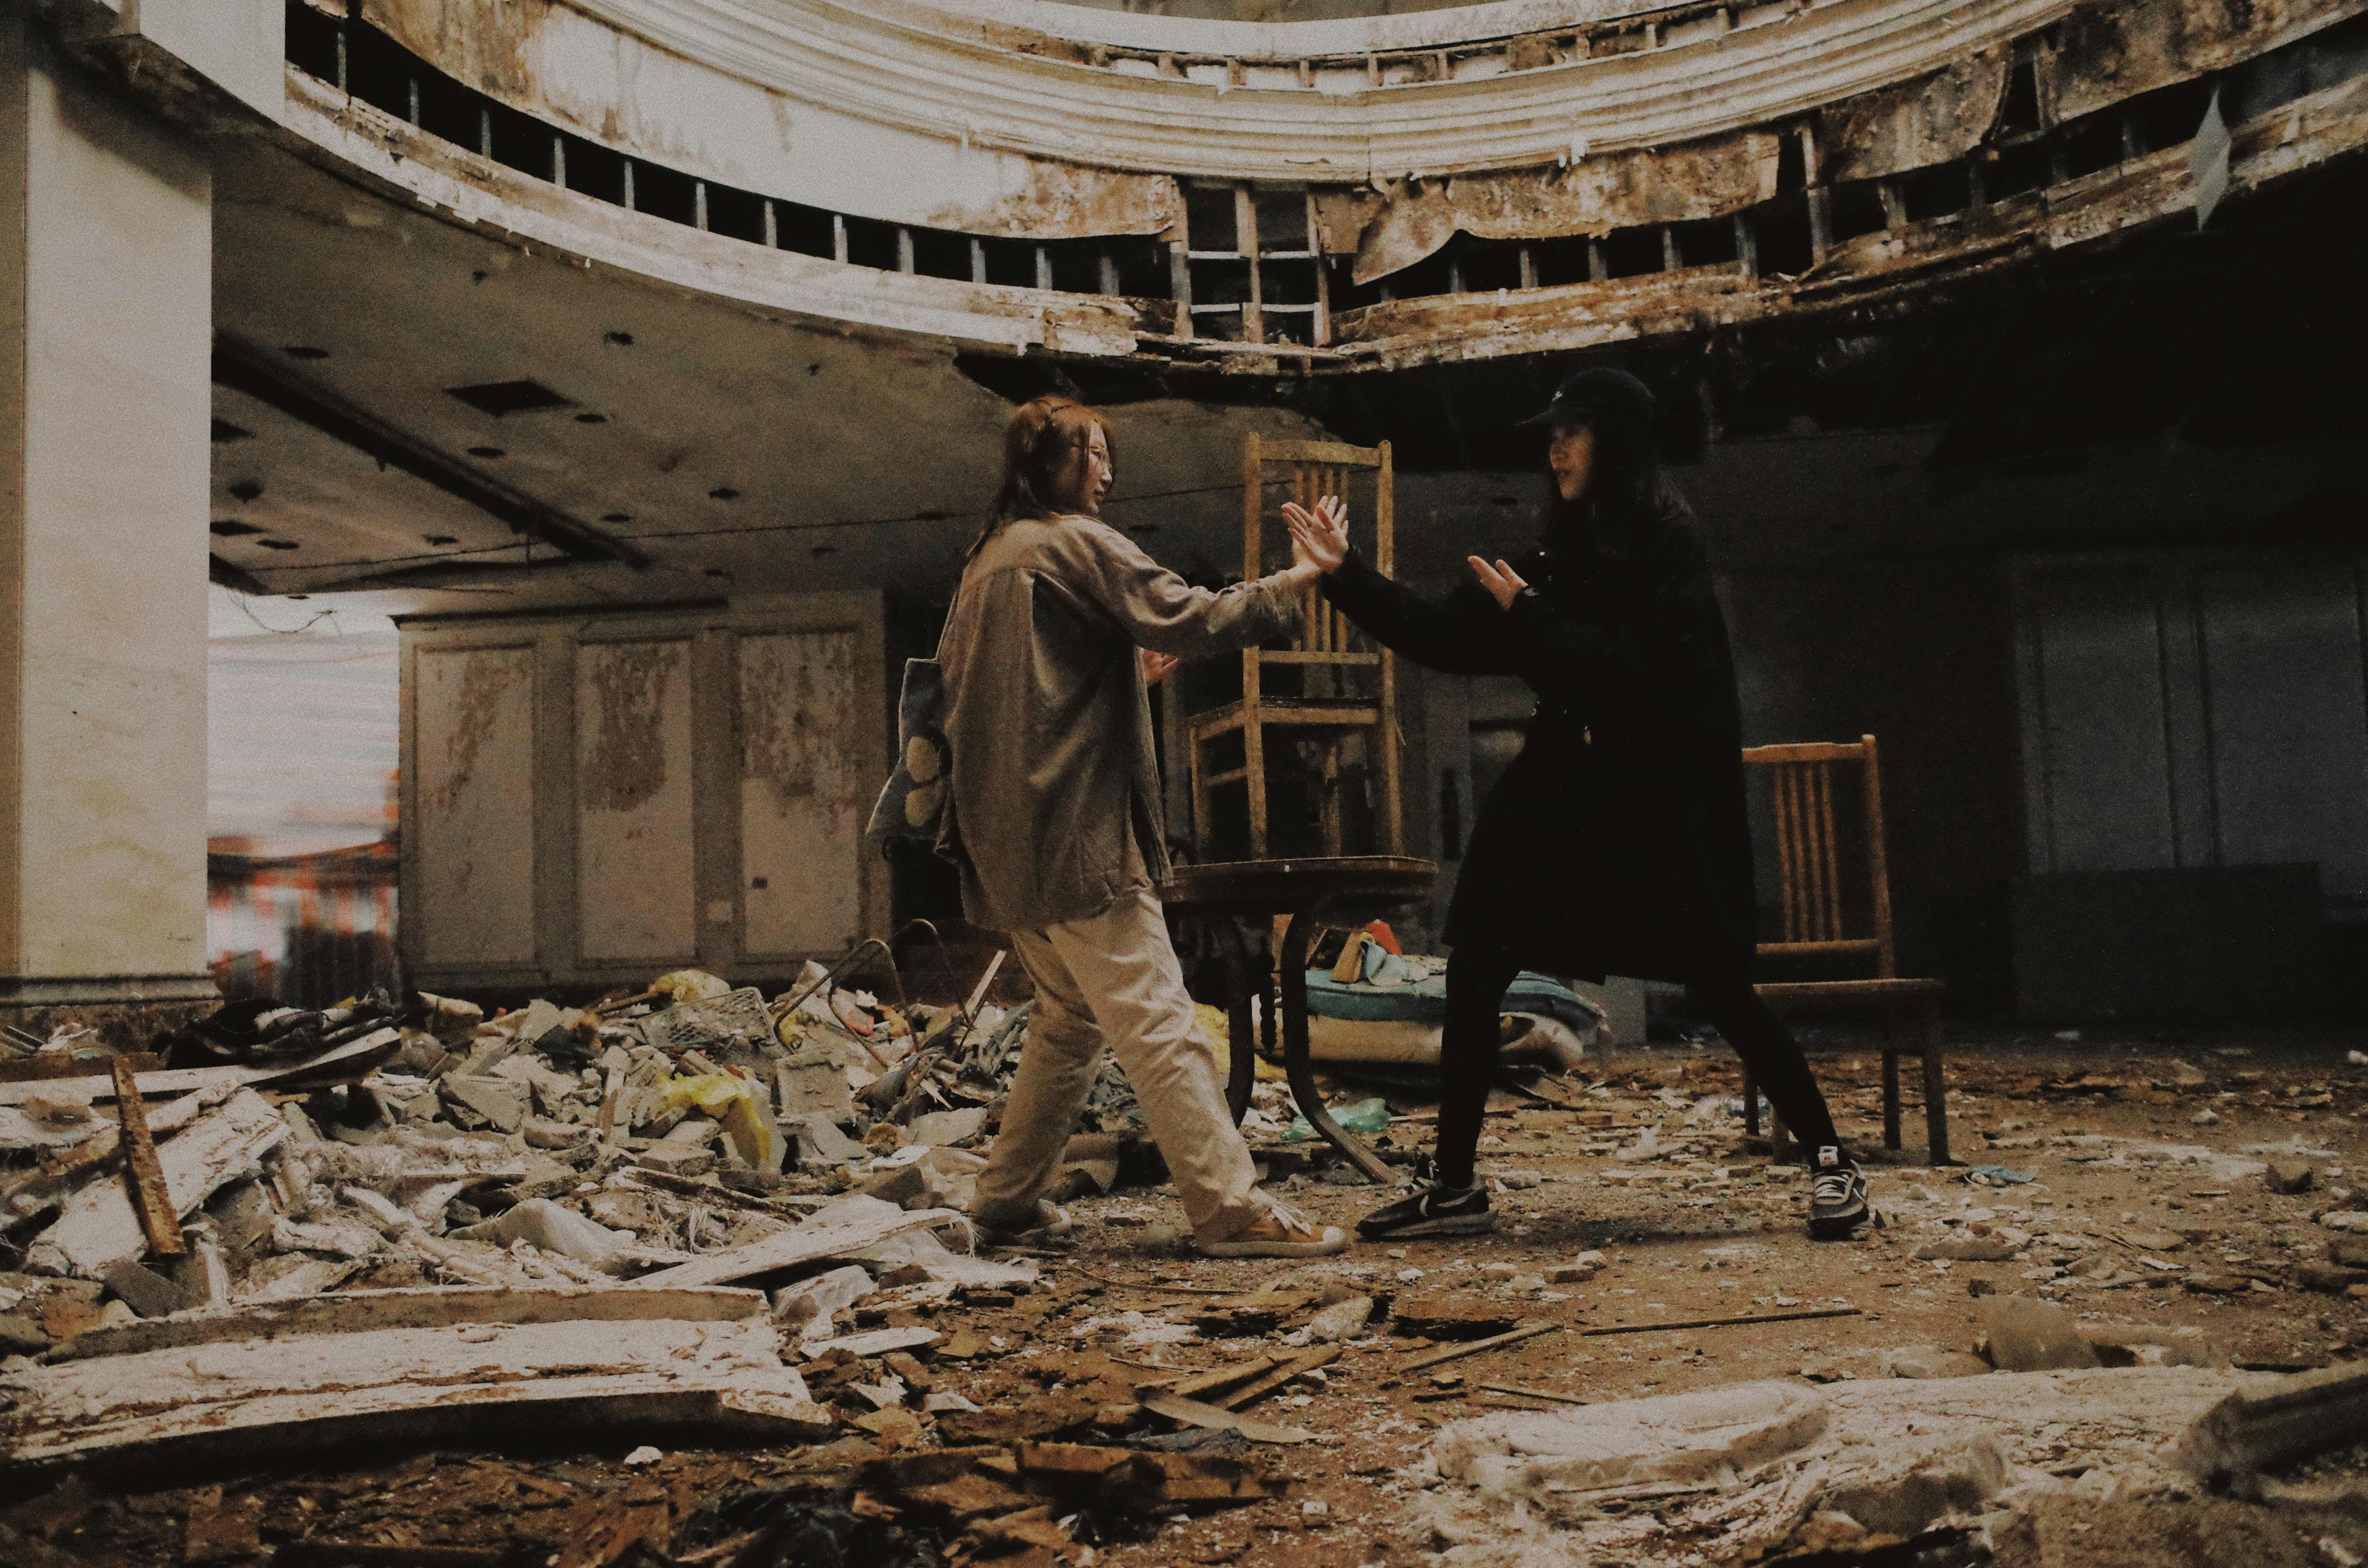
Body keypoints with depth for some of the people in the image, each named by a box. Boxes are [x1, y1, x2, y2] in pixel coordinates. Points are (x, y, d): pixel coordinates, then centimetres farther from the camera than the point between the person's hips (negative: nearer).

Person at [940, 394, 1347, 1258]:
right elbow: (1187, 617, -15)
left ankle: (1009, 1195, 21)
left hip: (1006, 834, 9)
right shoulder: (1075, 542, -5)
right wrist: (1297, 579, -7)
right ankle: (1232, 1209, -11)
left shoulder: (986, 560, 21)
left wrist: (1124, 669, 24)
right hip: (1075, 827, -9)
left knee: (1072, 1013, 18)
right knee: (1155, 1020, -11)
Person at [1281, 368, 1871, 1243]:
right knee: (1472, 971, 1)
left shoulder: (1663, 542, -9)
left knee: (1718, 989, -4)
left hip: (1659, 802, -7)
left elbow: (1629, 665, -18)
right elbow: (1448, 642, 12)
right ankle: (1455, 1188, 10)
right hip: (1566, 792, 7)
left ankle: (1833, 1163, 15)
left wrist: (1528, 615, -13)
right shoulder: (1562, 552, 12)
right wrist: (1345, 574, 10)